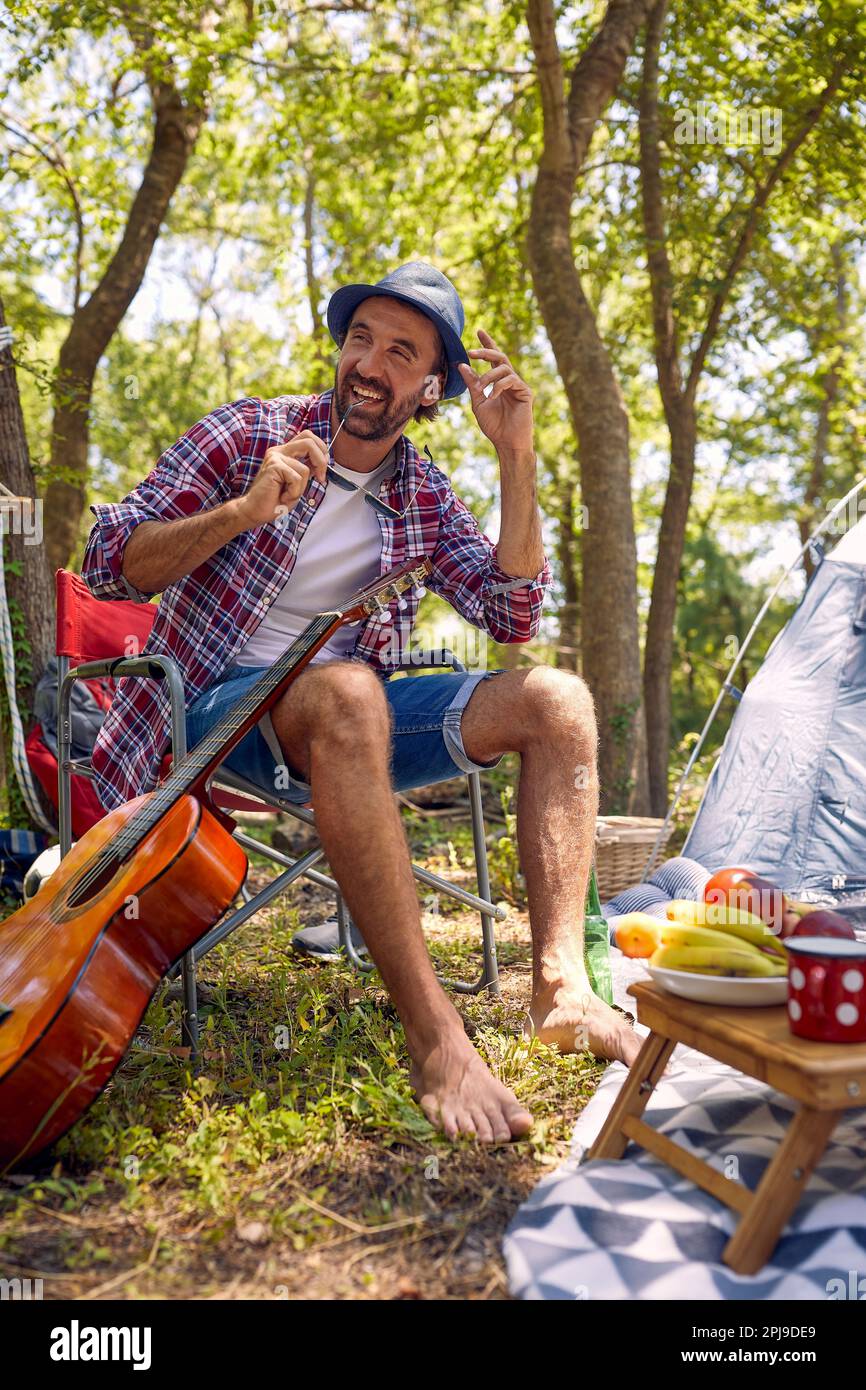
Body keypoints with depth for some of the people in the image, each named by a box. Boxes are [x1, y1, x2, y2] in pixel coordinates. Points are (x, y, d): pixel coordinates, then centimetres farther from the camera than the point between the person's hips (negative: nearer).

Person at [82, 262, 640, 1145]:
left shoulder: (423, 495, 9)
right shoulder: (247, 434, -2)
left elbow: (513, 616, 0)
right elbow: (107, 563, -6)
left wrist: (516, 460, -7)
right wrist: (245, 511, -22)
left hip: (347, 713, 5)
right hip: (218, 706, -4)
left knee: (557, 702, -13)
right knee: (346, 693, -39)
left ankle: (560, 984, -24)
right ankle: (433, 1033, -38)